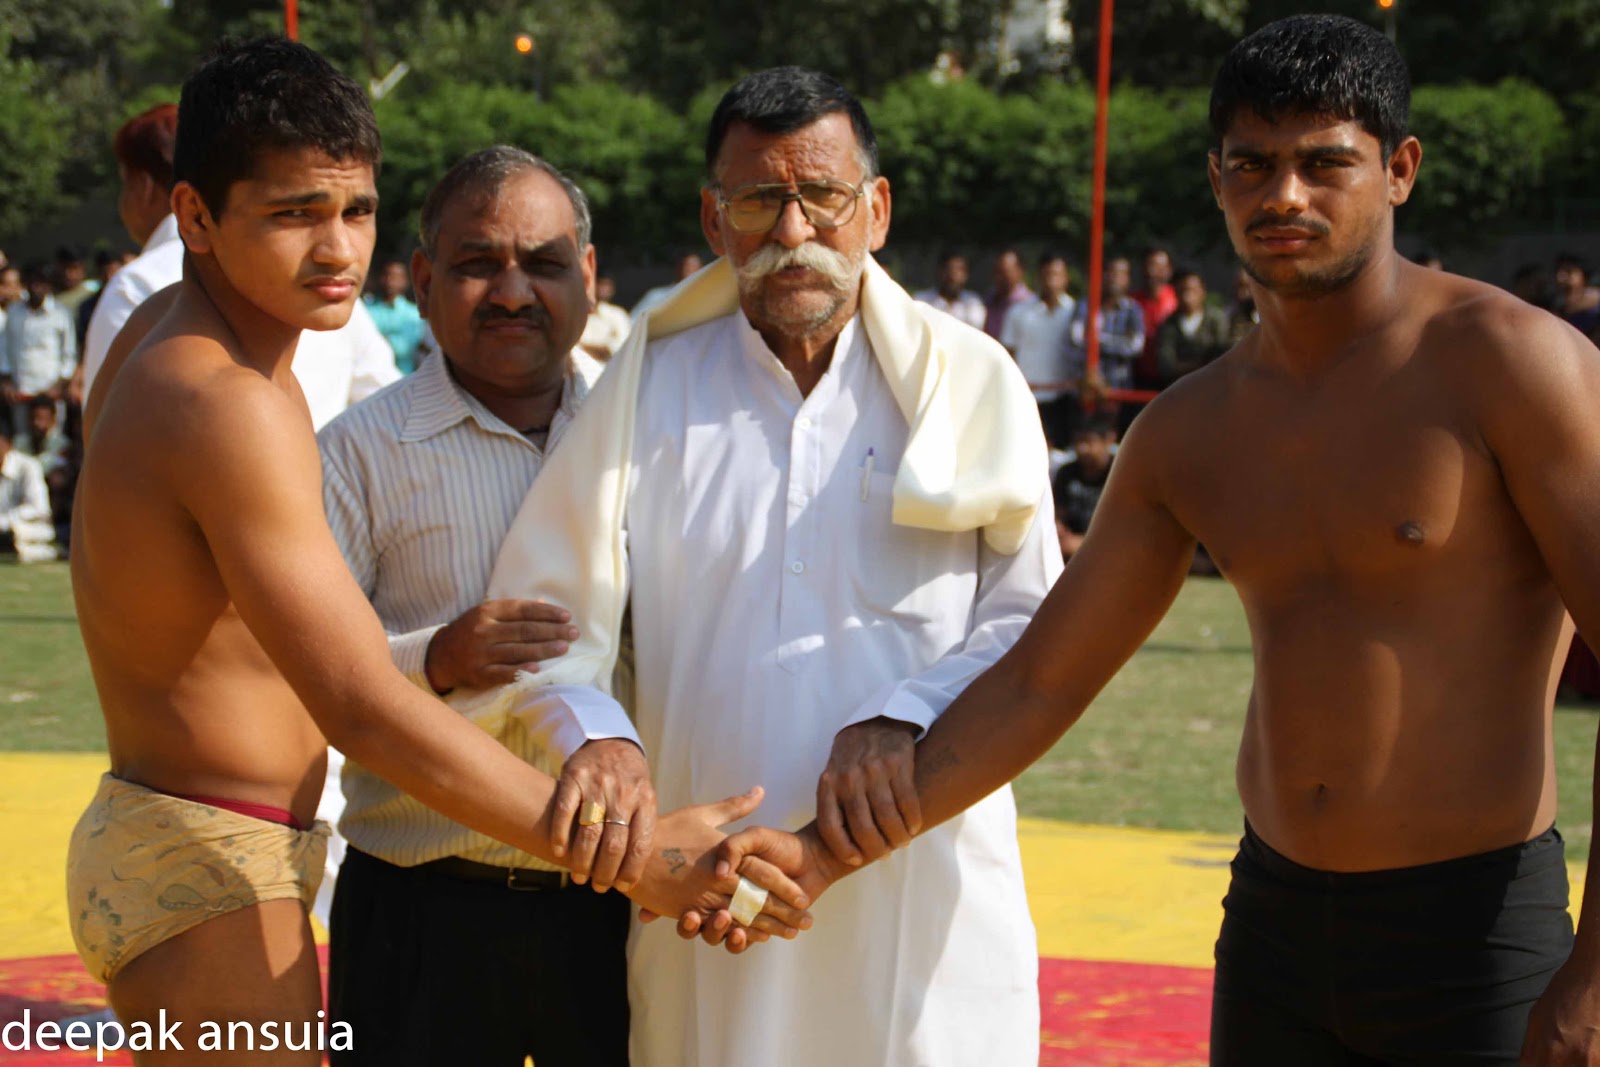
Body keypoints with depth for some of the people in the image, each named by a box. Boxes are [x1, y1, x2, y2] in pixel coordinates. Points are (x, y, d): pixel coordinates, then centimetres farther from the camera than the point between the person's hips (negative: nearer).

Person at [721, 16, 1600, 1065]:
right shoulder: (1188, 435, 6)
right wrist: (825, 853, 0)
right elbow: (1037, 682, 8)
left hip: (1477, 933, -5)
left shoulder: (1506, 361, -11)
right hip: (1272, 912, 5)